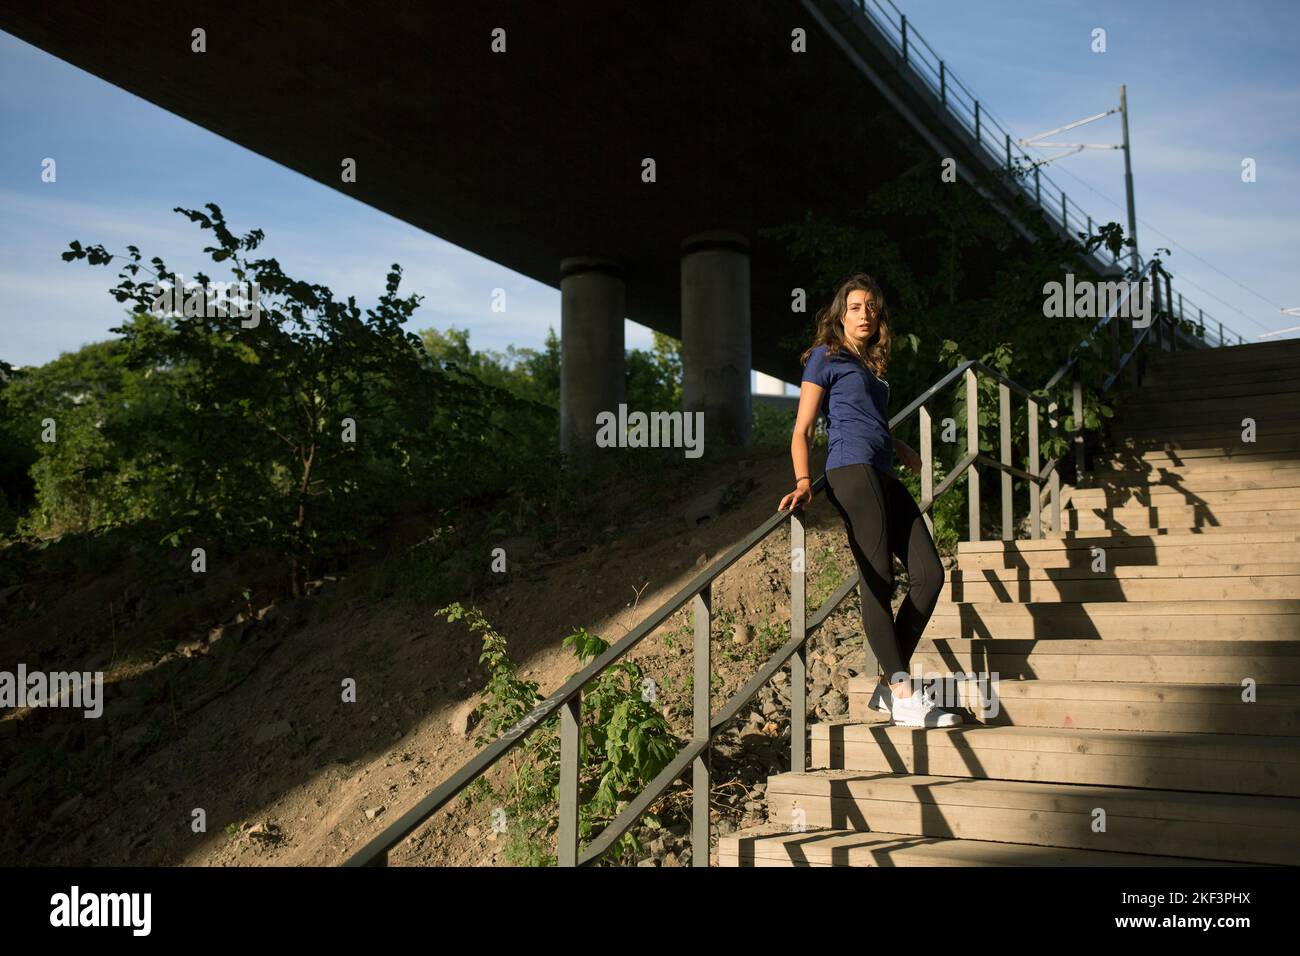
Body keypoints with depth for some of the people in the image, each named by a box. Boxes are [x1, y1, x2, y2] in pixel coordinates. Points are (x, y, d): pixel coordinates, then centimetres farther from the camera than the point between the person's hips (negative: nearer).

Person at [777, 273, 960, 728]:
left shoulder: (872, 365, 25)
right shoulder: (826, 357, 4)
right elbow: (802, 429, -3)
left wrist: (903, 450, 38)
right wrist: (803, 481, -16)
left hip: (884, 476, 8)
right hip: (851, 470, -8)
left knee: (929, 574, -1)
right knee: (878, 582, -11)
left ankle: (890, 686, 4)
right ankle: (905, 696, -8)